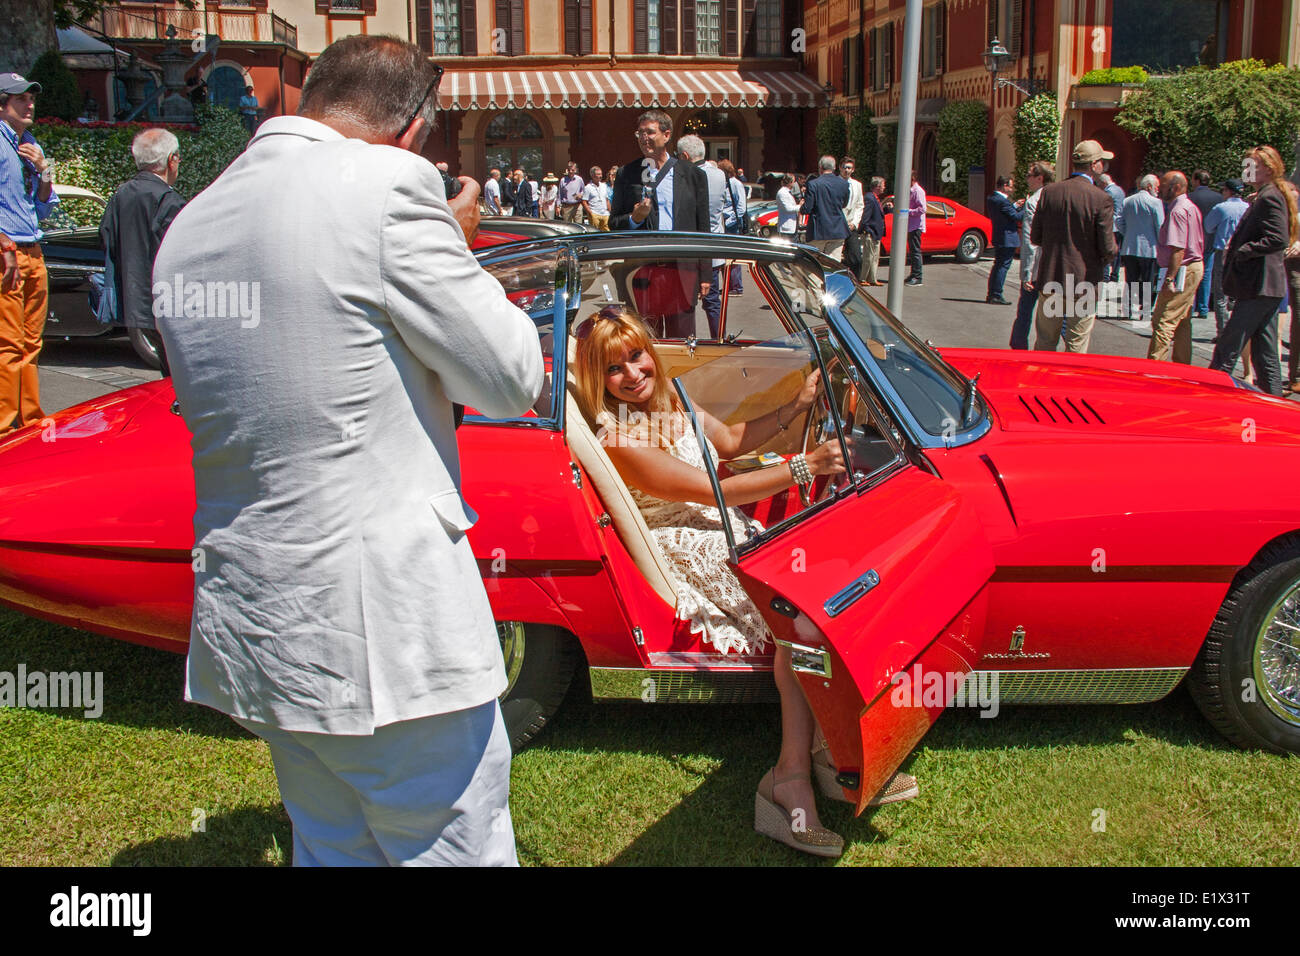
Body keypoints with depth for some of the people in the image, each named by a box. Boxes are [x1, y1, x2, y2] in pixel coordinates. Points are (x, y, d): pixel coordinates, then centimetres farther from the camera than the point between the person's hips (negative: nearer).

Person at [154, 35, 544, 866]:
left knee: (332, 846, 23)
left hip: (246, 625, 8)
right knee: (458, 846, 8)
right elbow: (510, 378, -8)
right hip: (379, 626, -8)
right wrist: (456, 248, 7)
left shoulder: (189, 225, 10)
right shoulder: (388, 184, -13)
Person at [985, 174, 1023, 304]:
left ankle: (991, 295, 18)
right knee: (1003, 267, -5)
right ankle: (996, 296, -4)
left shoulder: (991, 199, 9)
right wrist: (1026, 207, -4)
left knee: (998, 266, 15)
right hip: (1007, 239, -9)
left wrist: (1015, 206, 13)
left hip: (998, 238, 9)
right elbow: (1017, 217, -16)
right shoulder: (1003, 201, -20)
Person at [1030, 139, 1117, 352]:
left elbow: (1035, 238, 3)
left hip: (1050, 278, 4)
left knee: (1044, 343, 14)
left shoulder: (1049, 191, -1)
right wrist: (1108, 256, 11)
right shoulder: (1101, 199, -12)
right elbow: (1108, 249, -12)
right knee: (1077, 347, 5)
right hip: (1084, 281, -3)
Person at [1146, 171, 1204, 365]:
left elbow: (1178, 249, -23)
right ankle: (1183, 368, 20)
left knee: (1163, 321, -12)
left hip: (1183, 270, -11)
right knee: (1182, 323, 15)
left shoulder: (1178, 211, -15)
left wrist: (1169, 278, -25)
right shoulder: (1191, 207, 17)